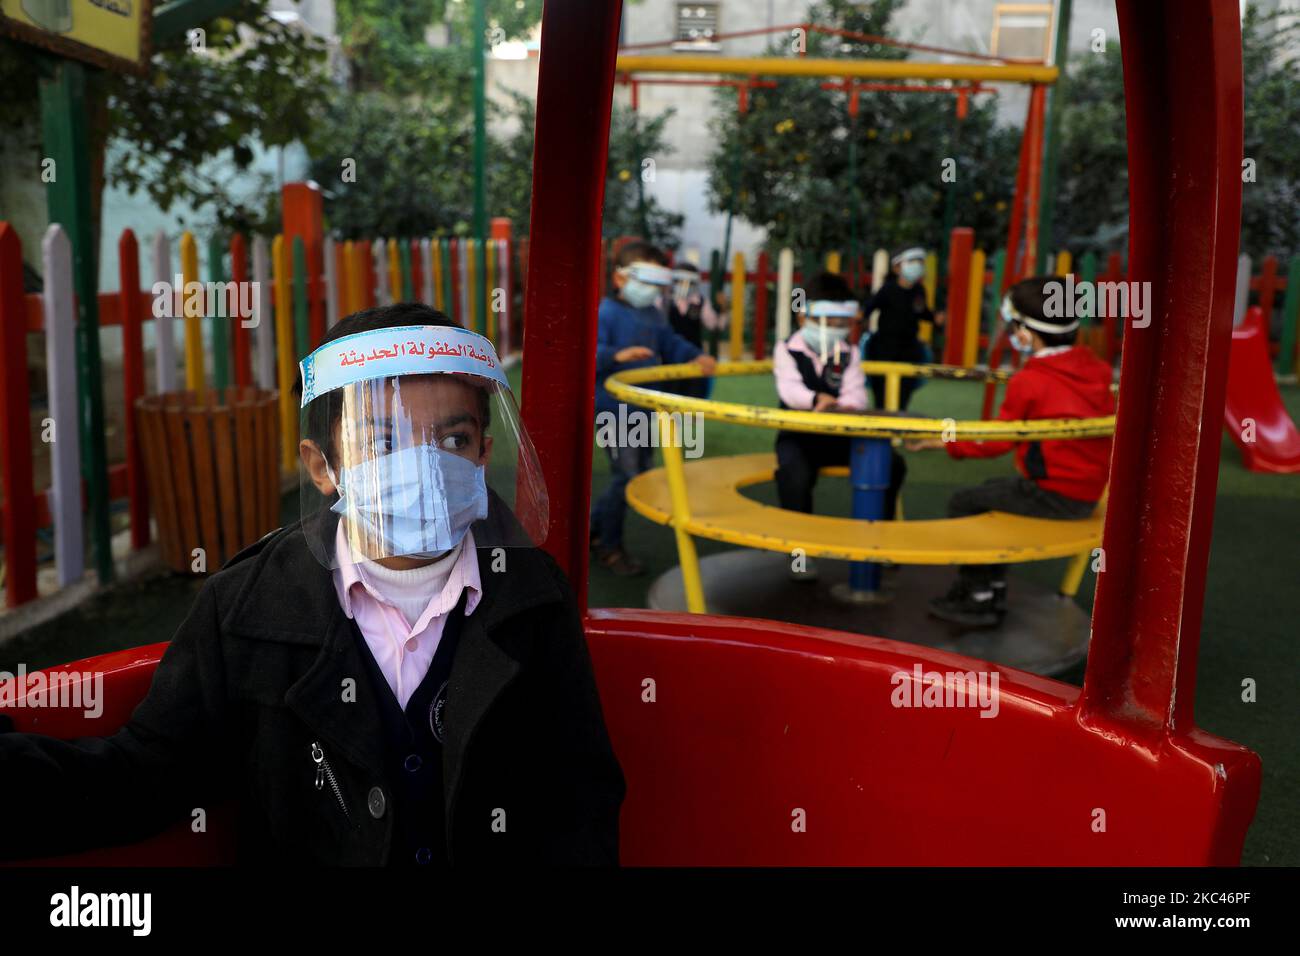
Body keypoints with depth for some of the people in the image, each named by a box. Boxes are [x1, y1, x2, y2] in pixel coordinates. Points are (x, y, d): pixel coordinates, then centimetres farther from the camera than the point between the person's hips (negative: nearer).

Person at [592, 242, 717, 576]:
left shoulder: (653, 316, 13)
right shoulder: (606, 313, -13)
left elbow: (672, 345, 12)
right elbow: (592, 351, -25)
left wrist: (696, 357, -6)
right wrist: (618, 355, -41)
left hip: (645, 409, 9)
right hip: (615, 408, -9)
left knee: (642, 474, 15)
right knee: (626, 476, -7)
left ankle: (594, 526, 31)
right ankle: (609, 547, 11)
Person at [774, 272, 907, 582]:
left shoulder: (849, 354, 8)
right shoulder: (787, 350, -2)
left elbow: (856, 392, -8)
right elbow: (789, 388, -22)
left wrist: (846, 405, -34)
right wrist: (815, 399, -44)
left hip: (841, 436, 4)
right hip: (798, 435, -4)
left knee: (892, 463, -11)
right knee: (793, 472, -36)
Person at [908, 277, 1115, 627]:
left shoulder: (1028, 382, -15)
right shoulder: (1095, 369, 5)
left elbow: (997, 441, -8)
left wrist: (946, 442, 3)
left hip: (1053, 494, -9)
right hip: (1089, 493, 9)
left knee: (964, 503, 4)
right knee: (991, 492, 25)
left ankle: (980, 600, 10)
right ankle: (993, 589, 27)